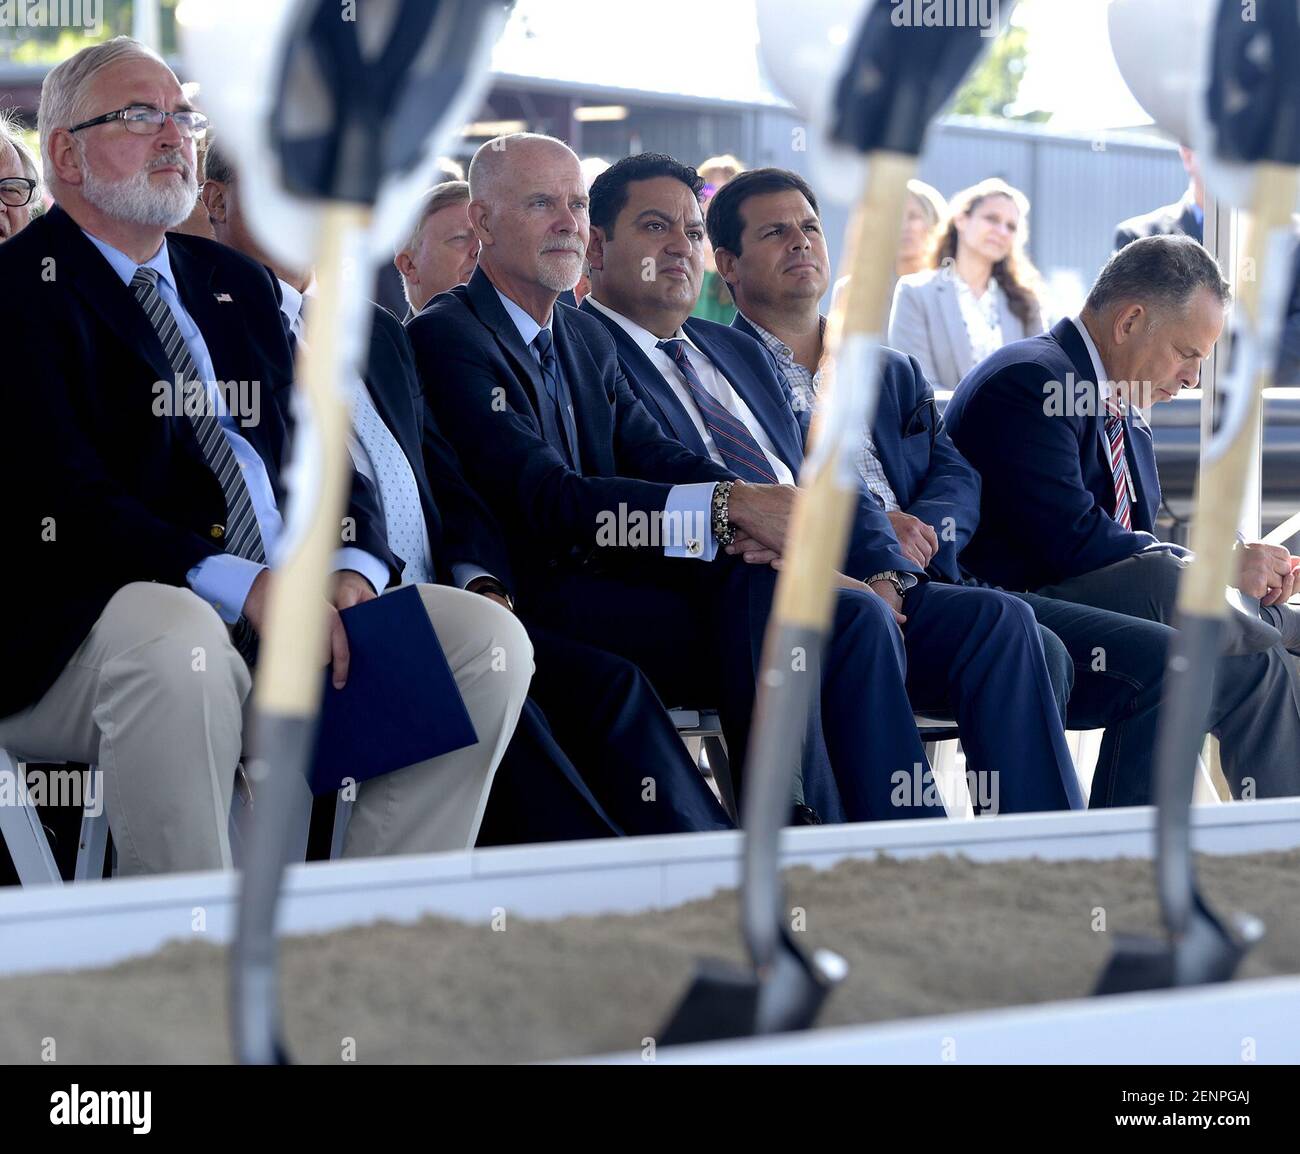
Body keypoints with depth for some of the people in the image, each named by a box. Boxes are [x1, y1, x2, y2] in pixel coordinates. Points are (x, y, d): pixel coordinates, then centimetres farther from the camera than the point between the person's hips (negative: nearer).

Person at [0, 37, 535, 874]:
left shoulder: (239, 285, 23)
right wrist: (241, 586, -24)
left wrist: (351, 568, -6)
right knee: (179, 645, -40)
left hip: (285, 603, 7)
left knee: (489, 639, -12)